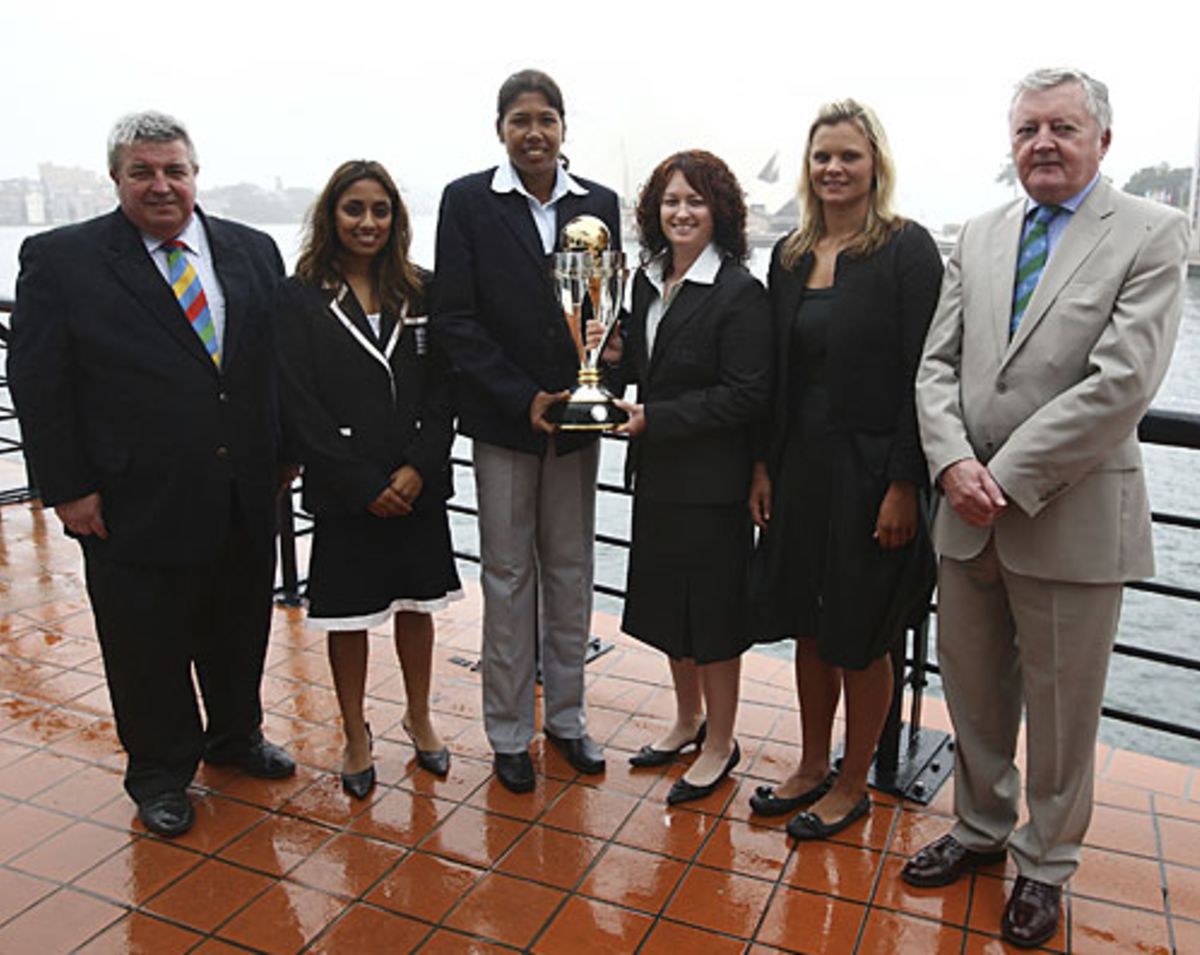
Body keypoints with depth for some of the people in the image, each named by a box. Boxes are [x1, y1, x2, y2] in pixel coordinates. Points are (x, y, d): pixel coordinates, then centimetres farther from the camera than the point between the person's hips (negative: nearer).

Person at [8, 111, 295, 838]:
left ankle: (235, 734, 44)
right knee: (149, 647, 12)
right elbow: (38, 385, -6)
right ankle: (160, 771, 34)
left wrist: (285, 454, 5)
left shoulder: (254, 252, 5)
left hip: (245, 498, 4)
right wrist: (69, 487, -9)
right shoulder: (60, 259, -5)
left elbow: (283, 362, 8)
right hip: (135, 502, -3)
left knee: (241, 630, 19)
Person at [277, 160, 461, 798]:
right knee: (348, 613, 9)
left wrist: (418, 468, -12)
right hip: (344, 493, -3)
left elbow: (442, 388, 1)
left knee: (416, 602, 15)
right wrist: (364, 485, -12)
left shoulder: (419, 292, 5)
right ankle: (355, 736, 28)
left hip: (417, 486, 3)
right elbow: (299, 405, -9)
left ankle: (418, 717, 35)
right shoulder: (300, 298, -3)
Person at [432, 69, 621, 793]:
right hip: (502, 417, -2)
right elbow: (455, 318, -7)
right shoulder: (468, 201, -2)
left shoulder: (599, 204, 6)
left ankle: (567, 716, 27)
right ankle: (510, 732, 21)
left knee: (571, 569, 11)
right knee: (508, 575, 7)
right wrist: (523, 398, -13)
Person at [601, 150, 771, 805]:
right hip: (657, 474, 8)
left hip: (711, 480, -8)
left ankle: (720, 742, 24)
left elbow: (747, 396, -18)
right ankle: (688, 719, 39)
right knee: (667, 600, 19)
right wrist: (615, 356, -4)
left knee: (711, 609, 5)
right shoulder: (648, 280, 8)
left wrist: (656, 418, -19)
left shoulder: (738, 292, -14)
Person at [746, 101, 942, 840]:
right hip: (800, 467, 6)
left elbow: (922, 373, -13)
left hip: (870, 469, -5)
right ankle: (813, 768, 35)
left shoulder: (908, 248, -9)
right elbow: (776, 371, 10)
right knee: (809, 626, 16)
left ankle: (853, 786, 28)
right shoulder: (790, 255, 9)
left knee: (861, 639, 8)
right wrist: (765, 465, 6)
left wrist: (903, 485, -17)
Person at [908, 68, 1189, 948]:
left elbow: (1121, 384, -17)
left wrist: (1005, 479, -17)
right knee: (972, 693, 18)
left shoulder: (1152, 236, -6)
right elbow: (938, 365, 4)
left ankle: (1046, 863, 33)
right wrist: (954, 463, -13)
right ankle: (981, 828, 40)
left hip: (1071, 521, -4)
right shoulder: (978, 238, 9)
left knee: (1061, 710, 11)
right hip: (968, 514, 5)